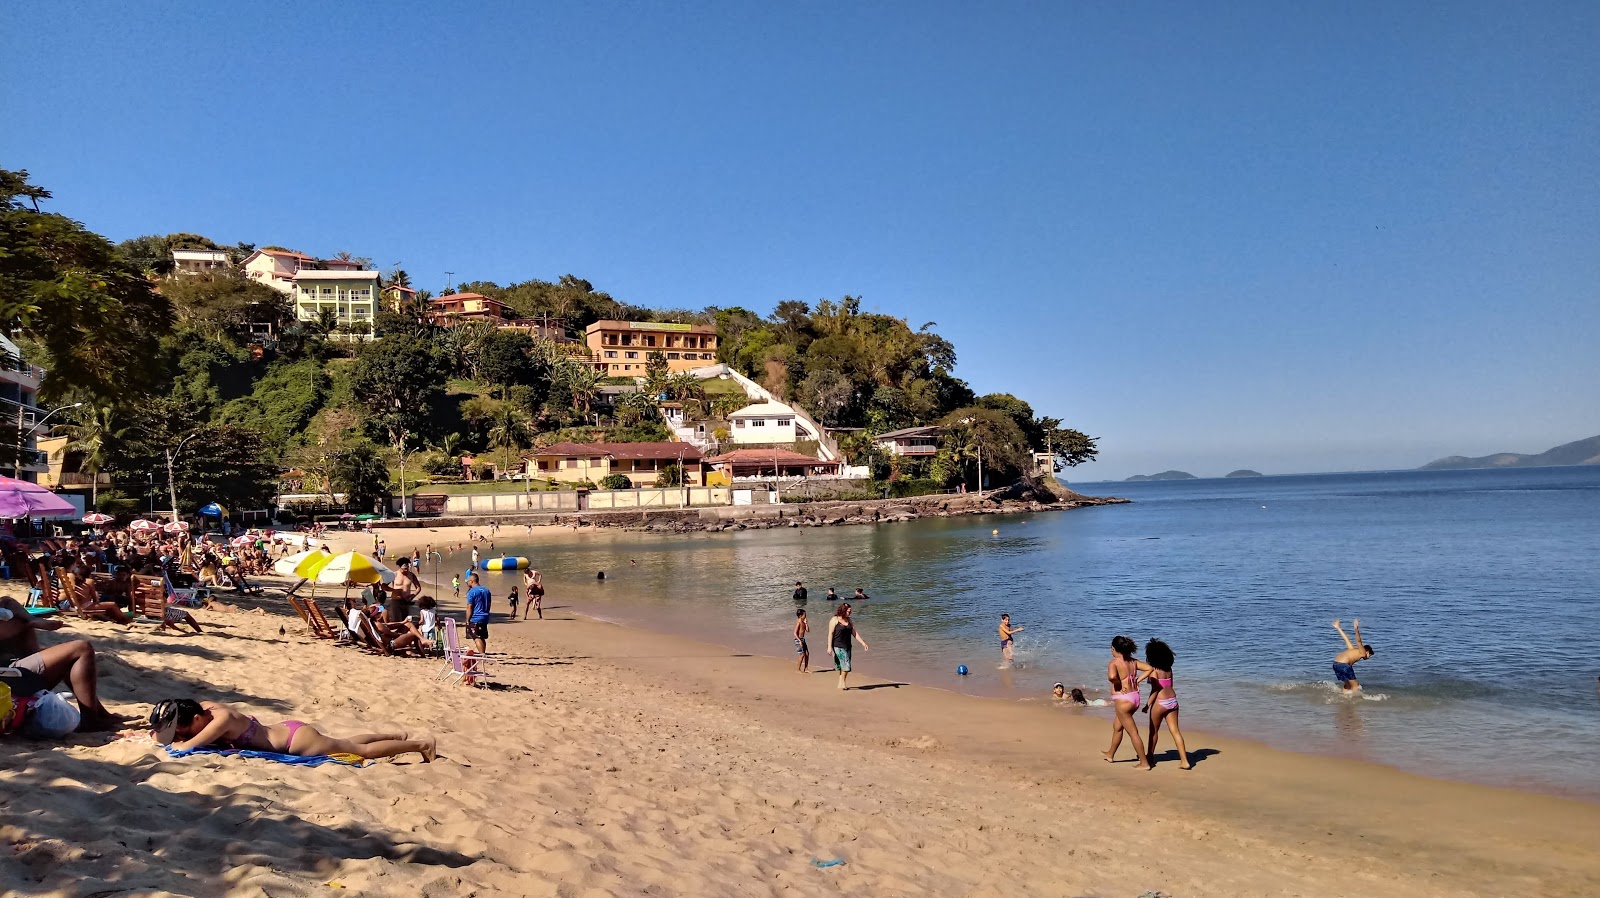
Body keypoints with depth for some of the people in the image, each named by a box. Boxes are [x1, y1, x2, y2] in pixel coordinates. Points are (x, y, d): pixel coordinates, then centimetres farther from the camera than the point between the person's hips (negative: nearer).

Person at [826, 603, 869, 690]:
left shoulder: (849, 620, 12)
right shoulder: (835, 620, -7)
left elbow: (854, 633, 12)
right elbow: (830, 633, -9)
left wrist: (863, 643, 6)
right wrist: (829, 647, -16)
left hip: (847, 646, 7)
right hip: (838, 647, -7)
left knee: (844, 666, 7)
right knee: (846, 665, -13)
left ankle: (841, 684, 15)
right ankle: (842, 682, 1)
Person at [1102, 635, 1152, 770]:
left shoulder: (1114, 662, -15)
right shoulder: (1133, 662, 5)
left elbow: (1112, 676, -34)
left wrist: (1118, 684, -14)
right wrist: (1137, 680, 2)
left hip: (1123, 700, -8)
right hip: (1135, 697, 8)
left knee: (1133, 732, 2)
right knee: (1117, 726, 25)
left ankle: (1144, 763, 9)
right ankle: (1110, 754, 40)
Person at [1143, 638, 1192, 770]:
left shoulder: (1153, 670, -13)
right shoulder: (1168, 668, 6)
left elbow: (1155, 689, -15)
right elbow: (1170, 685, 10)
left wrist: (1148, 704, -10)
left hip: (1160, 702, -6)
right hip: (1173, 701, 6)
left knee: (1154, 730, 13)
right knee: (1175, 731, 5)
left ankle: (1150, 756, 27)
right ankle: (1184, 761, 0)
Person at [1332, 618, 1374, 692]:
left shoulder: (1354, 650, 28)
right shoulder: (1363, 652, 5)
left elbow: (1346, 638, 31)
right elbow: (1359, 641, -13)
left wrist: (1338, 628, 39)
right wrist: (1357, 629, -30)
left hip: (1335, 663, 9)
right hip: (1343, 664, -9)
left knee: (1348, 685, 26)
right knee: (1355, 686, 4)